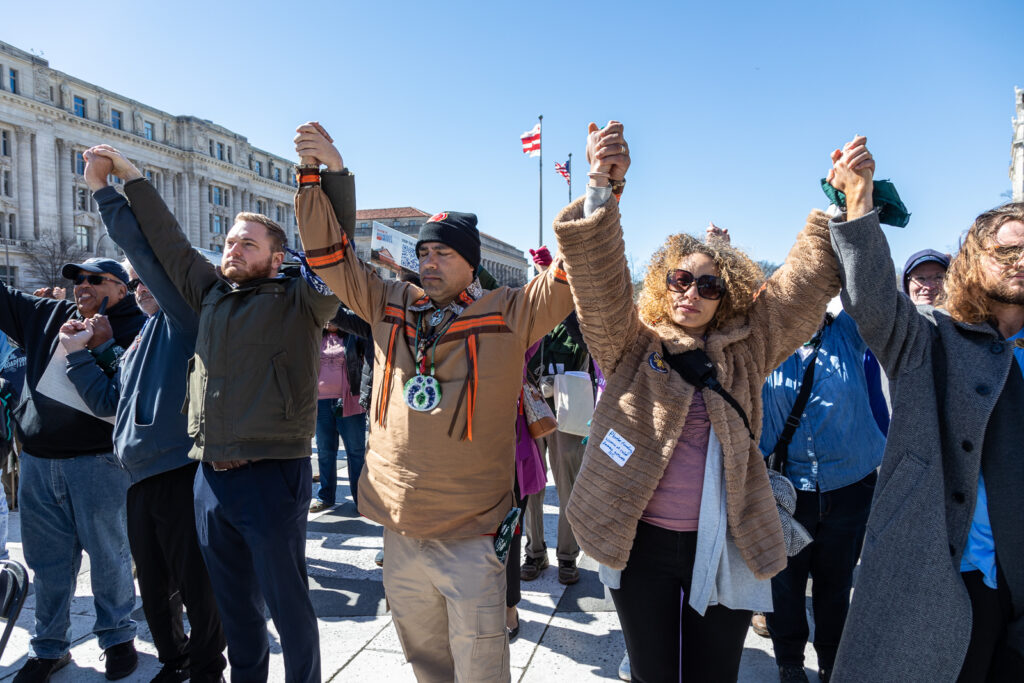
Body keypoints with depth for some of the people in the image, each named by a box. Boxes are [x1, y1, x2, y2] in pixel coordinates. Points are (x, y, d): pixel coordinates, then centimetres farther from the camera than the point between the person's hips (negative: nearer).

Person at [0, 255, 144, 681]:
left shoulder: (135, 328, -5)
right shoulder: (47, 315, 13)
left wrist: (103, 345, -18)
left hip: (96, 459, -5)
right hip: (37, 459, 6)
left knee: (107, 553, 6)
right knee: (46, 557, 15)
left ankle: (118, 637, 25)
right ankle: (49, 647, 31)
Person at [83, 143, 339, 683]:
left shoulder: (299, 301, -3)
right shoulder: (211, 294, 14)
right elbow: (168, 243, 23)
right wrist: (129, 176, 27)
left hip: (272, 477, -6)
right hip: (210, 478, 6)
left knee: (287, 604, 6)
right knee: (234, 604, 21)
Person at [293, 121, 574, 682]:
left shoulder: (507, 316, -7)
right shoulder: (390, 306, 3)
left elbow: (572, 275, -15)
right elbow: (332, 256, 5)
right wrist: (318, 175, -3)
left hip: (472, 539, -4)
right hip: (400, 533, 4)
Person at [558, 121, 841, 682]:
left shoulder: (745, 351, 4)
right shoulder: (631, 345, -1)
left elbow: (809, 278, -2)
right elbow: (596, 273, -15)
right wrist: (600, 185, -28)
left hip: (723, 547, 1)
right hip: (640, 544, -1)